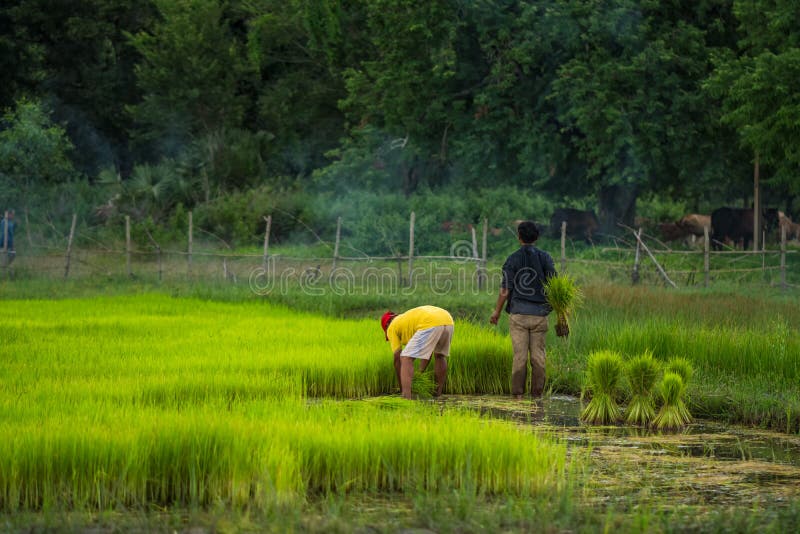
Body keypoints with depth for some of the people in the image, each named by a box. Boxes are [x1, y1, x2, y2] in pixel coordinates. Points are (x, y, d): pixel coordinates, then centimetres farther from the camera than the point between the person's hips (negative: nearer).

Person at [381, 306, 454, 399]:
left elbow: (397, 359, 19)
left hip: (431, 324, -7)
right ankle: (438, 394, 33)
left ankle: (406, 398, -16)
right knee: (439, 356, 32)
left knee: (405, 359, -2)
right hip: (448, 321, 7)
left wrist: (402, 387, 25)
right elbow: (427, 351, 41)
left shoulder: (391, 328, 22)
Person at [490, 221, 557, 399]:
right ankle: (537, 392, 7)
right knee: (537, 355, 6)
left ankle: (518, 392, -2)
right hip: (539, 314, 1)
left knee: (520, 355, 0)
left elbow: (505, 290, -4)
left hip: (518, 314, -1)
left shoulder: (512, 259, -2)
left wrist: (496, 312, 7)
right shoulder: (545, 258, 1)